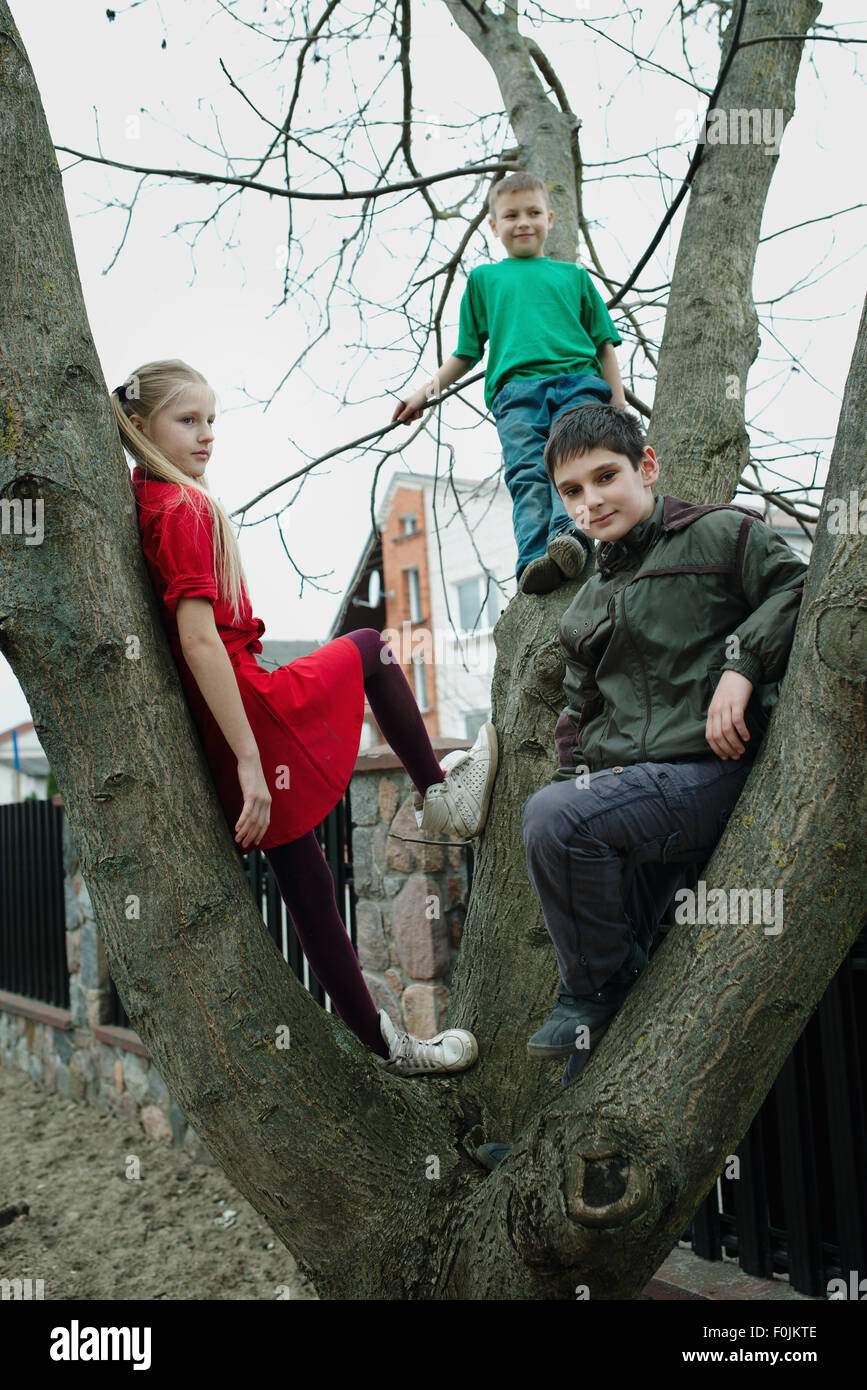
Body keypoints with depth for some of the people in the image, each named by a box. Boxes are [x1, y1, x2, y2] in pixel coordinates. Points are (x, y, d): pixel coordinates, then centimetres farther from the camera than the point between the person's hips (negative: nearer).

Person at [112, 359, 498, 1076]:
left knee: (307, 883, 13)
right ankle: (440, 794, 23)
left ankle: (384, 1042, 26)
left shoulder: (138, 504, 13)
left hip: (207, 724, 9)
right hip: (250, 708, -9)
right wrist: (249, 762, -24)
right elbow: (201, 643, -23)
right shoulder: (186, 508, -14)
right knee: (368, 648, 14)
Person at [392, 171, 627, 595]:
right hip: (515, 387, -1)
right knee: (528, 473, -23)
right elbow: (467, 353, 30)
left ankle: (570, 534, -46)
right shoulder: (484, 278, 29)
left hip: (579, 381, 1)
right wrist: (428, 389, 17)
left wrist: (618, 405, 13)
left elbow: (604, 344, 25)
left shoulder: (572, 275, 29)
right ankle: (534, 558, -39)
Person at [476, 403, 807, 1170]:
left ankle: (597, 987, -6)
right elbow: (581, 713, 26)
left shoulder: (720, 533, 5)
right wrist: (579, 772, 10)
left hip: (709, 770, -7)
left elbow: (803, 589, -4)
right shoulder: (588, 605, 23)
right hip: (629, 791, 7)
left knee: (552, 817, -28)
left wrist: (741, 661, -16)